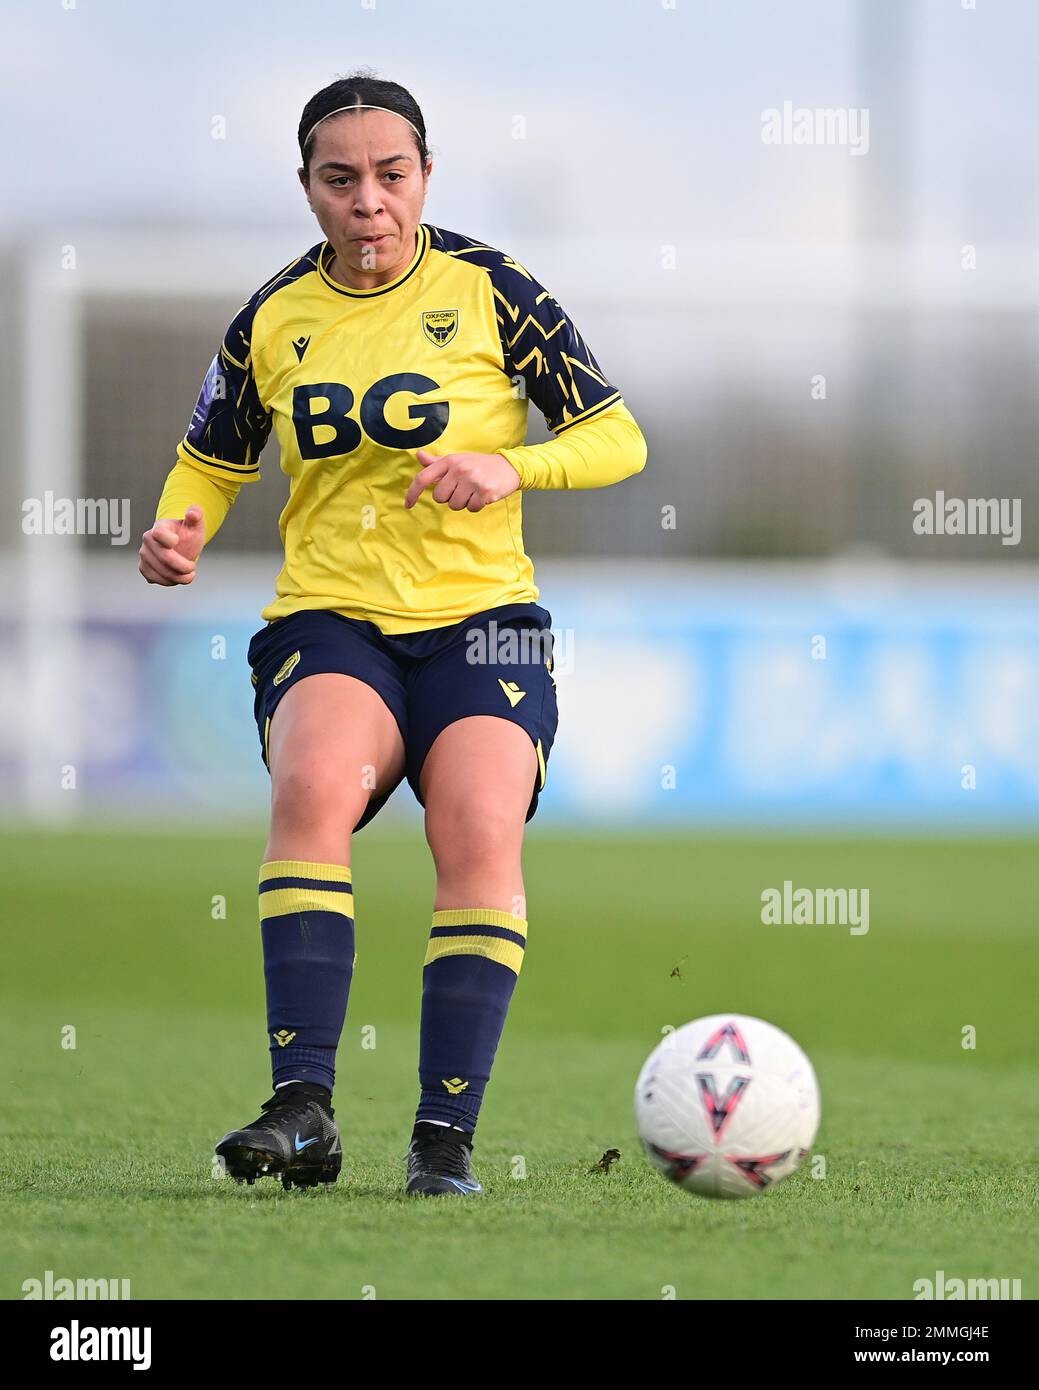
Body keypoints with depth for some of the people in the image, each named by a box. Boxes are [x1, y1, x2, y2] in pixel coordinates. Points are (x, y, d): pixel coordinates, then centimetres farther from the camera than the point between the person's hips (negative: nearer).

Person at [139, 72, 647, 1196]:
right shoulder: (273, 320, 8)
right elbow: (210, 460, 23)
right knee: (312, 786, -30)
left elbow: (617, 439, 4)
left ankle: (445, 1137, -21)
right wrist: (180, 527, 0)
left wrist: (511, 467, -15)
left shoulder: (485, 290, 1)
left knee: (479, 837, -25)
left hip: (479, 616, -1)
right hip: (327, 620, 1)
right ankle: (303, 1111, -37)